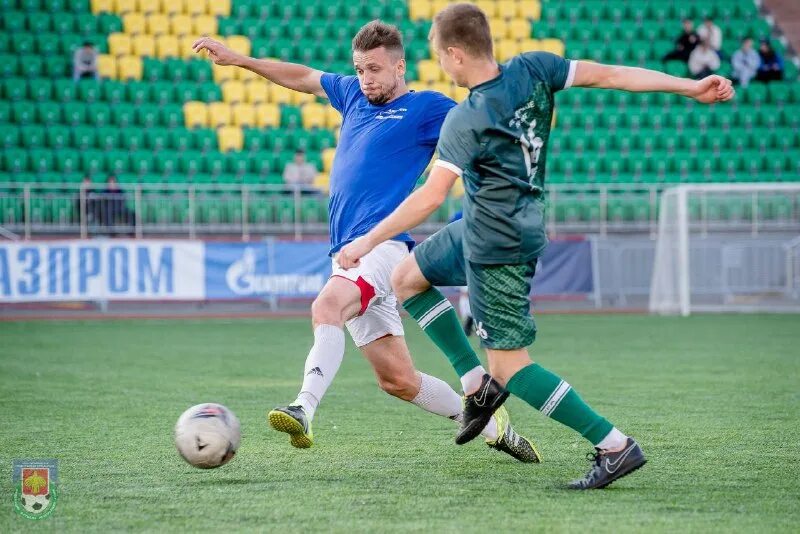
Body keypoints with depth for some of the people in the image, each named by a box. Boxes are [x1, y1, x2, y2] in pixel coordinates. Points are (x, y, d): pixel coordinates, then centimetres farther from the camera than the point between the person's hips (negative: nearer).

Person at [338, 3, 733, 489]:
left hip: (497, 249, -9)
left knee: (512, 367, -5)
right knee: (405, 278, 21)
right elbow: (609, 75, -7)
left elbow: (430, 197, -25)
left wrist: (369, 241, -17)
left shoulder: (466, 121, -23)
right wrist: (689, 87, -4)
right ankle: (478, 382, 20)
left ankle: (615, 446, -8)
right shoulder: (532, 70, -5)